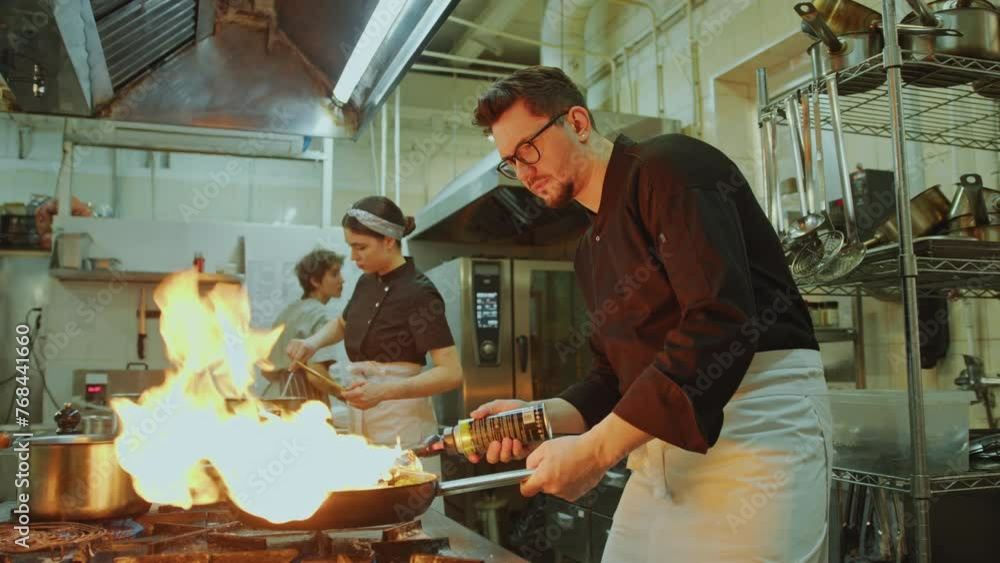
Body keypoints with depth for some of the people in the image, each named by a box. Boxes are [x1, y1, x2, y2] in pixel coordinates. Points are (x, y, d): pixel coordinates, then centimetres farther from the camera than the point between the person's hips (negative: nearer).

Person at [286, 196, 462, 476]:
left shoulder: (419, 292, -14)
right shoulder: (366, 283, 8)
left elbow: (451, 373, -20)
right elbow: (342, 324, 29)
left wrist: (383, 392, -30)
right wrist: (312, 343, 8)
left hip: (402, 421, -7)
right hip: (360, 421, 7)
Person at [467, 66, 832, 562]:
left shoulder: (670, 168, -11)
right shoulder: (590, 250, 16)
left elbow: (722, 326, -23)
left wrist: (596, 450, -22)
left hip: (759, 423, -8)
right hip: (664, 442, 8)